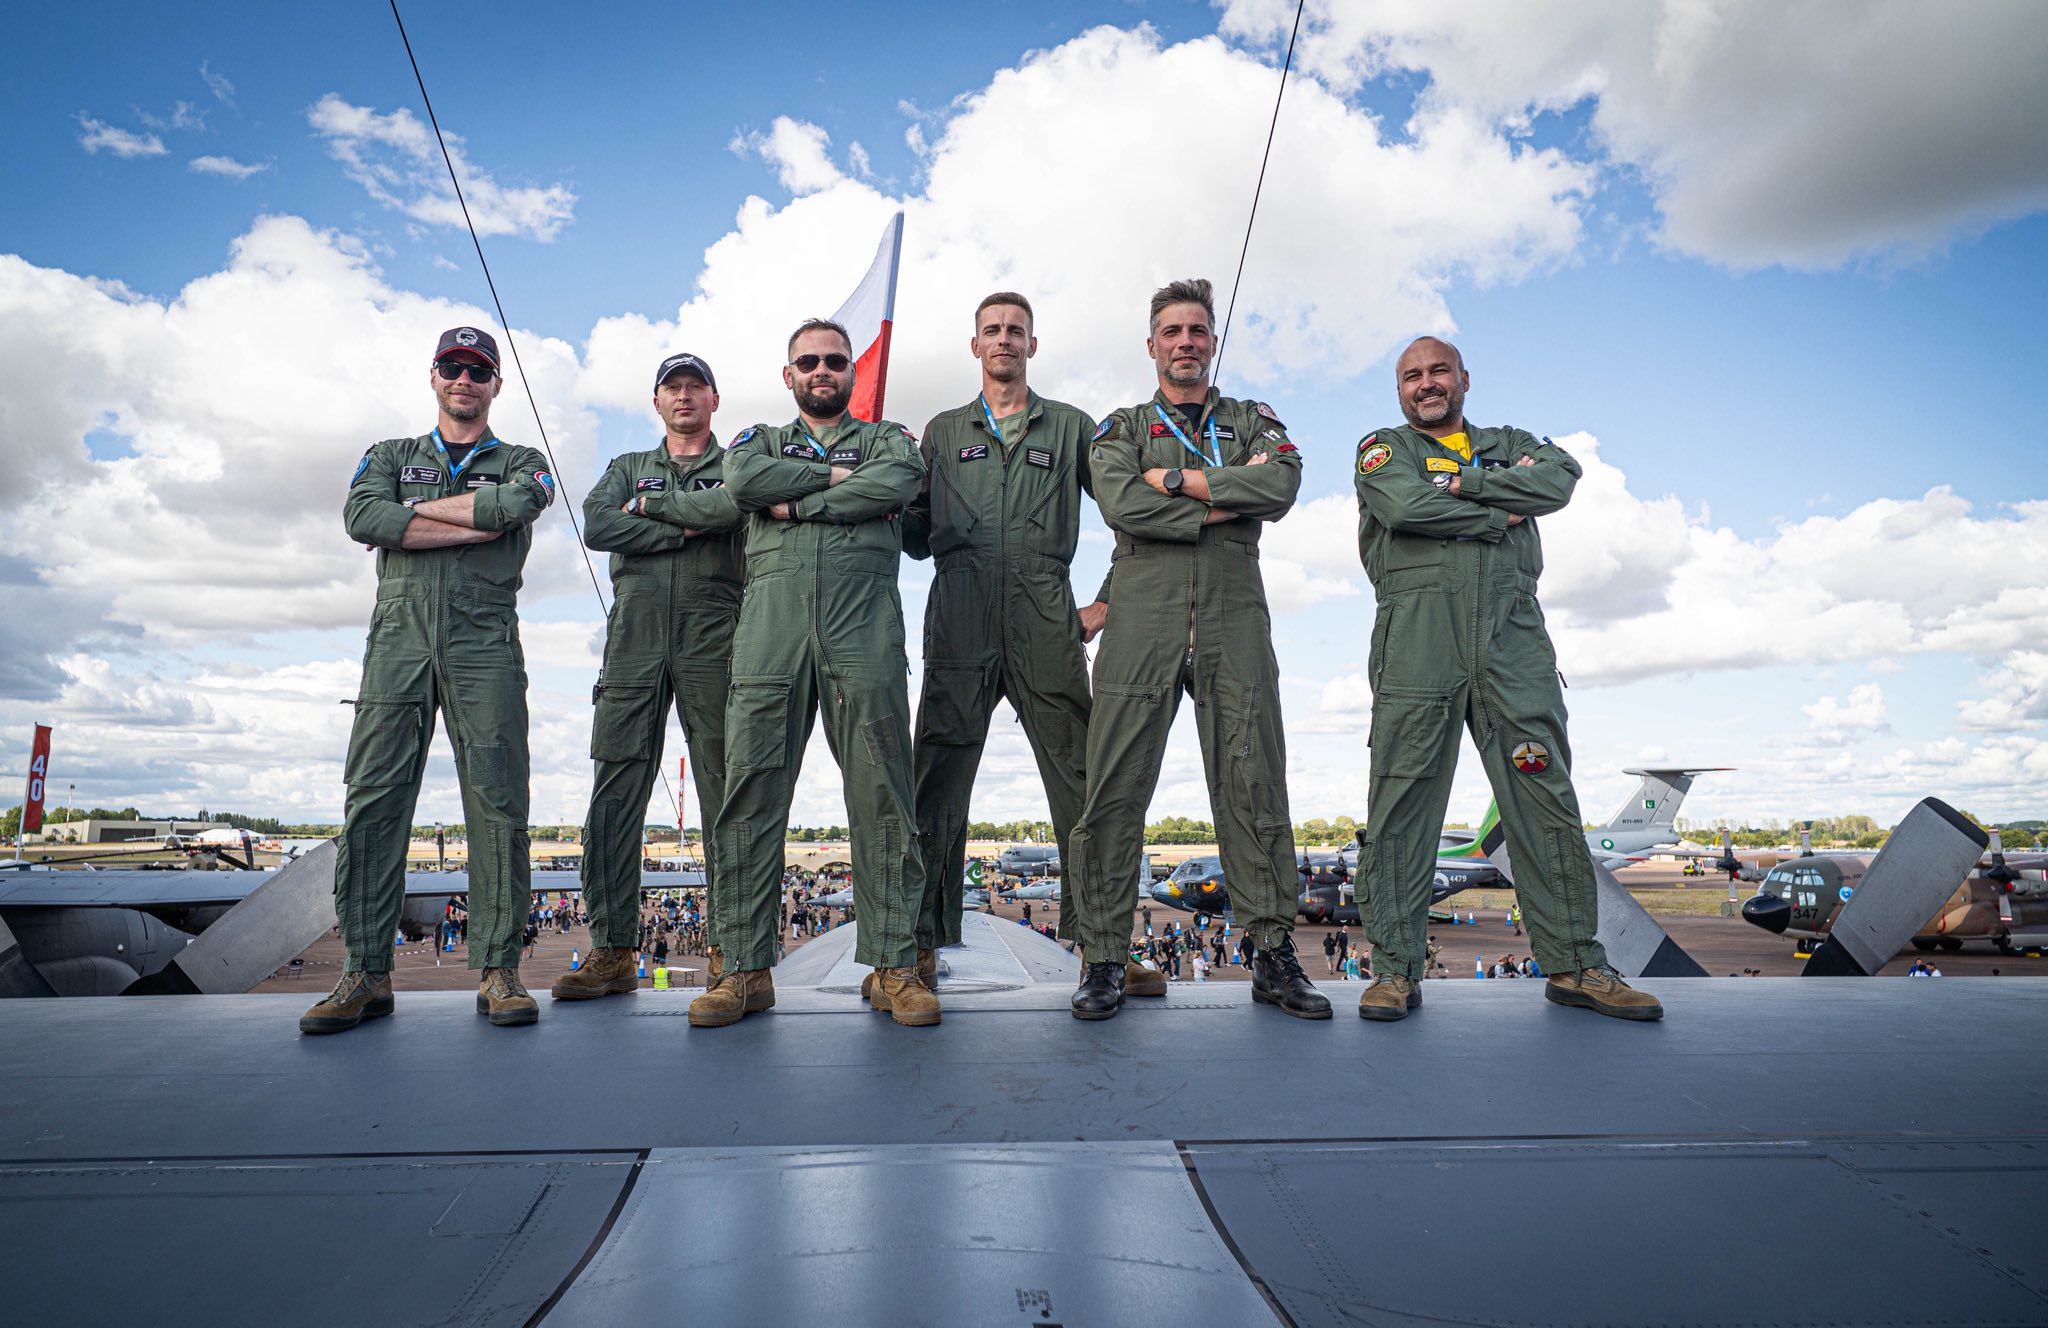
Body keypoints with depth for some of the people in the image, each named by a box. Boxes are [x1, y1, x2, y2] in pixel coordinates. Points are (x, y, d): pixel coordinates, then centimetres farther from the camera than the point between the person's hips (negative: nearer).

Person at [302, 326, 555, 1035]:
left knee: (497, 801, -7)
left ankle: (498, 970, -3)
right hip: (399, 635, 2)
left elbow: (513, 506, -7)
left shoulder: (521, 463, 18)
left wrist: (414, 509, 1)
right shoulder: (391, 455, 23)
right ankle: (366, 971, 2)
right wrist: (472, 524, -5)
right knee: (373, 797, -4)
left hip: (484, 638, -1)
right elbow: (361, 518, 1)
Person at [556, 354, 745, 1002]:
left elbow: (728, 508, -10)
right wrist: (687, 528, -4)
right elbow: (596, 526, 3)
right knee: (614, 794, -2)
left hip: (713, 640, -2)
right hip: (634, 641, 3)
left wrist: (650, 504, 0)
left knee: (726, 795, -4)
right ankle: (611, 953, 5)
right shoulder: (627, 468, 24)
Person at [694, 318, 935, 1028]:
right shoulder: (762, 440, 27)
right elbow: (743, 480, 2)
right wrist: (835, 475, 3)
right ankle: (744, 968, 4)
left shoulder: (888, 438, 22)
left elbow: (895, 484, -3)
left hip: (864, 621, -1)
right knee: (751, 791, -3)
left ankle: (894, 965, 2)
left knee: (882, 796, -4)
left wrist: (797, 503, -1)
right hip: (771, 621, 2)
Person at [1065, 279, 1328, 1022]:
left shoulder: (1252, 422, 20)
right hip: (1143, 622, -1)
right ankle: (1103, 960, 5)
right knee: (1115, 792, -4)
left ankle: (1273, 958, 11)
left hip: (1234, 623, 1)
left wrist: (1179, 479, -5)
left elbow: (1281, 485, -4)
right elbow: (1121, 505, -6)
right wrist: (1224, 506, -5)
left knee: (1254, 787, 1)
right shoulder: (1121, 429, 16)